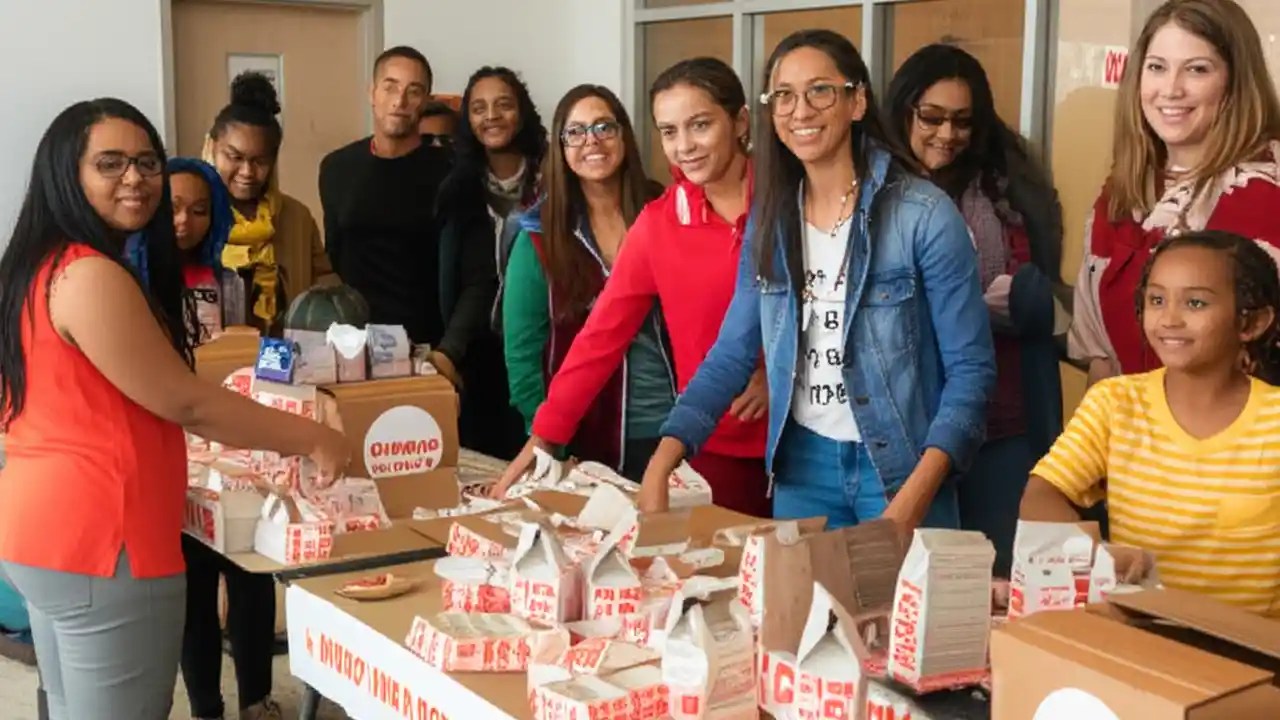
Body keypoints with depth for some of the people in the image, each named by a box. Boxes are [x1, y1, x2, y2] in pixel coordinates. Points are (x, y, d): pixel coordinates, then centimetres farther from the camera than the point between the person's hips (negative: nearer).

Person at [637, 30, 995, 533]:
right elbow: (731, 354, 4)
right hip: (803, 464, 4)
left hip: (902, 467, -4)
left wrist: (914, 497, -23)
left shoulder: (924, 216, -12)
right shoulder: (768, 222, 2)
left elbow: (970, 368, -12)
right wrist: (662, 462, -9)